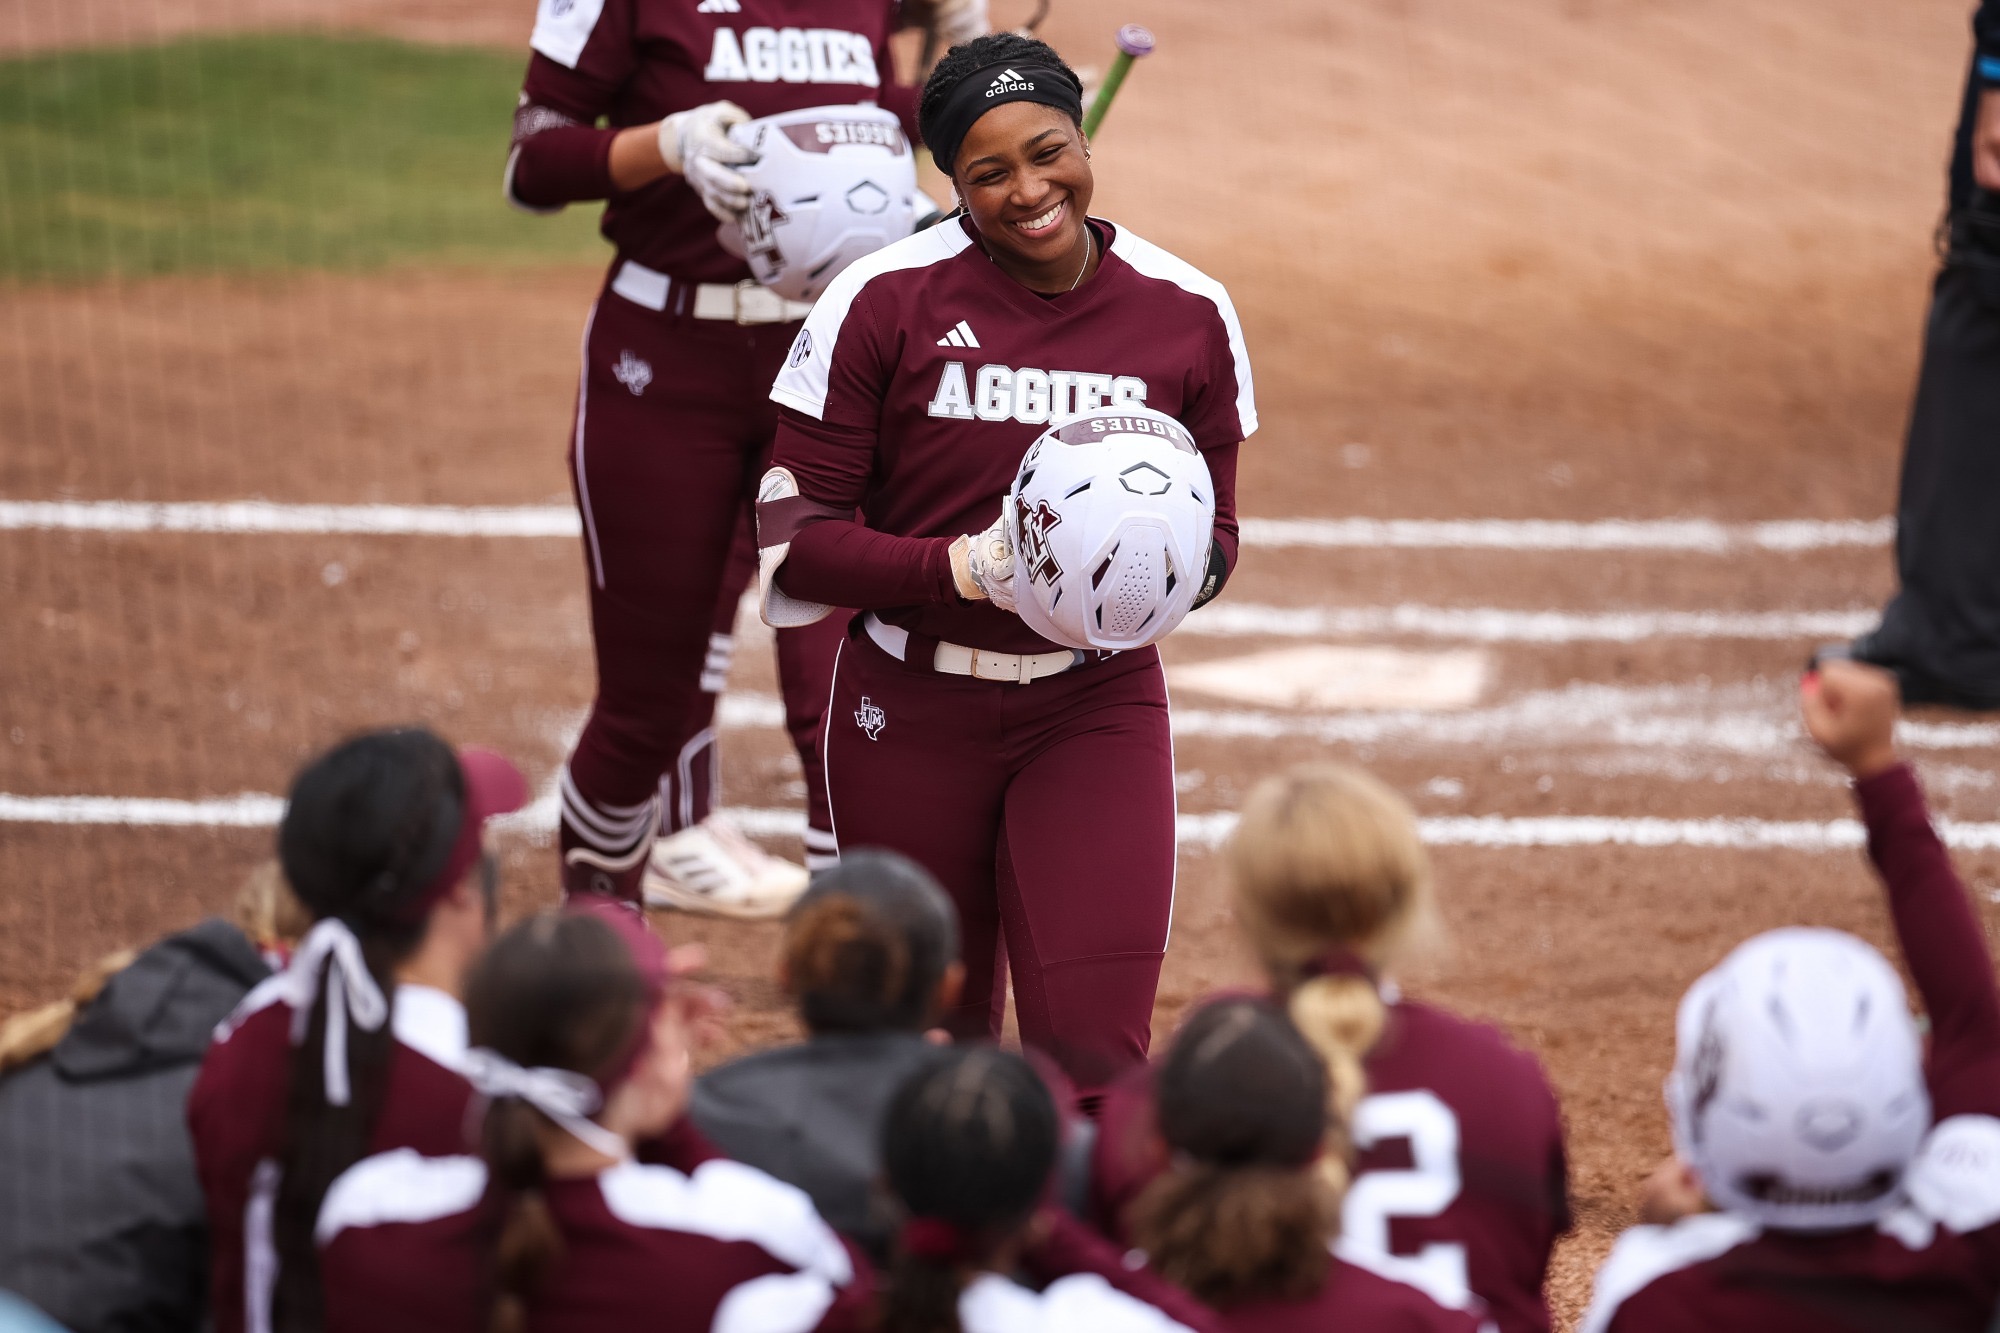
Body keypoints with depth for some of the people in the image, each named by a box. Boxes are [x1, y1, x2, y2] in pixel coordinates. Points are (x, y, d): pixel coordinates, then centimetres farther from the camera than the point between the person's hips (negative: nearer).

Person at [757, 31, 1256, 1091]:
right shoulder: (885, 300, -9)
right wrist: (957, 567, -25)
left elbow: (1214, 535, 9)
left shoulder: (1189, 316, -2)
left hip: (1094, 709, 0)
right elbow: (793, 534, -9)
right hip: (911, 714, 0)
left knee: (1096, 1053, -12)